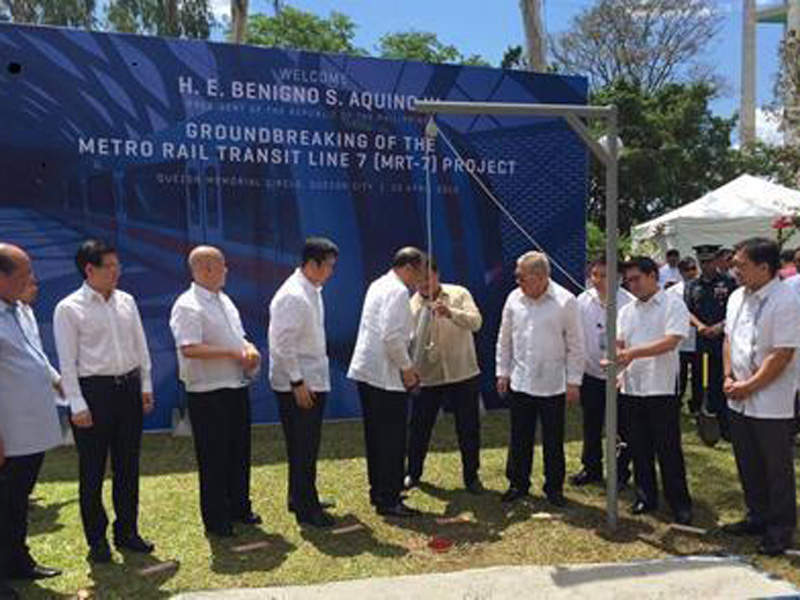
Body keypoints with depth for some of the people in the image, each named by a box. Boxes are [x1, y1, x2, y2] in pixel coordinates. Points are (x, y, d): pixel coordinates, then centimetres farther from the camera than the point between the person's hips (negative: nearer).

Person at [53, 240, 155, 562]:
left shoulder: (126, 301, 7)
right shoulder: (69, 309, -8)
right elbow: (67, 361, -9)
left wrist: (146, 386, 10)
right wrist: (78, 405, -13)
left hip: (128, 388, 5)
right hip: (93, 390, -5)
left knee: (128, 467, 13)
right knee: (93, 472, 6)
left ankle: (127, 532, 27)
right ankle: (96, 540, 21)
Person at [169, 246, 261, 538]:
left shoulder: (224, 300, 14)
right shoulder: (187, 306, -15)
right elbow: (189, 349, -25)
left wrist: (250, 349, -1)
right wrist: (234, 353, -22)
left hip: (237, 388, 9)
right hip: (208, 393, -8)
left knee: (239, 451, 18)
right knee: (213, 458, 3)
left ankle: (239, 507, 34)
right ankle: (215, 519, 18)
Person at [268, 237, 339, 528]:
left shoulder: (312, 292, 11)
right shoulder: (292, 296, -19)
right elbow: (283, 345, -21)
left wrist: (308, 380, 17)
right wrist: (297, 382, -20)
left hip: (314, 381, 9)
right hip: (298, 385, -9)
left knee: (306, 446, 18)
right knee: (302, 448, 0)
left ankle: (300, 498, 32)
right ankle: (306, 509, 12)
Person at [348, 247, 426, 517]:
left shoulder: (378, 285, 15)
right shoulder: (397, 292, -14)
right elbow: (392, 336, -22)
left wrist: (405, 365, 17)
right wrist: (407, 367, -10)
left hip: (367, 372, 10)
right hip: (386, 376, -10)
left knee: (376, 435, 17)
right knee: (393, 439, -1)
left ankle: (378, 492, 28)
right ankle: (388, 500, 6)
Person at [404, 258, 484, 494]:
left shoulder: (459, 294, -3)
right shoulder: (411, 305, 1)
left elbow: (476, 322, -17)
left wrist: (451, 313, -34)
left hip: (462, 373, -1)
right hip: (426, 376, 1)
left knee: (469, 428, 6)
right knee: (419, 427, 10)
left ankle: (471, 476, 24)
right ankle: (413, 473, 31)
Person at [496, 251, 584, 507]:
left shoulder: (565, 301, -9)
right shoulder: (514, 299, 1)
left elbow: (575, 345, -4)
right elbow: (504, 340, 10)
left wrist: (574, 381, -5)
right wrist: (502, 372, 8)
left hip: (553, 385, -3)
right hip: (520, 382, 3)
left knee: (553, 441, 9)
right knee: (519, 438, 11)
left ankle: (554, 488, 25)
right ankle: (518, 483, 27)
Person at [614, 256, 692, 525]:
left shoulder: (673, 305, -6)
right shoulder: (626, 311, 12)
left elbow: (671, 342, -18)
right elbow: (619, 344, 9)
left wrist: (633, 353, -24)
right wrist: (616, 359, -13)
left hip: (662, 389, -5)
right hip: (631, 388, 5)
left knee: (669, 451, 2)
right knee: (640, 449, 14)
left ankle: (680, 503, 16)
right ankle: (646, 496, 27)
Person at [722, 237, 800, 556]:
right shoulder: (737, 297, 7)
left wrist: (749, 386, -16)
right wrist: (729, 377, 3)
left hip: (771, 404, -7)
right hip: (739, 400, 8)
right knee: (748, 465, 19)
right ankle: (758, 517, 36)